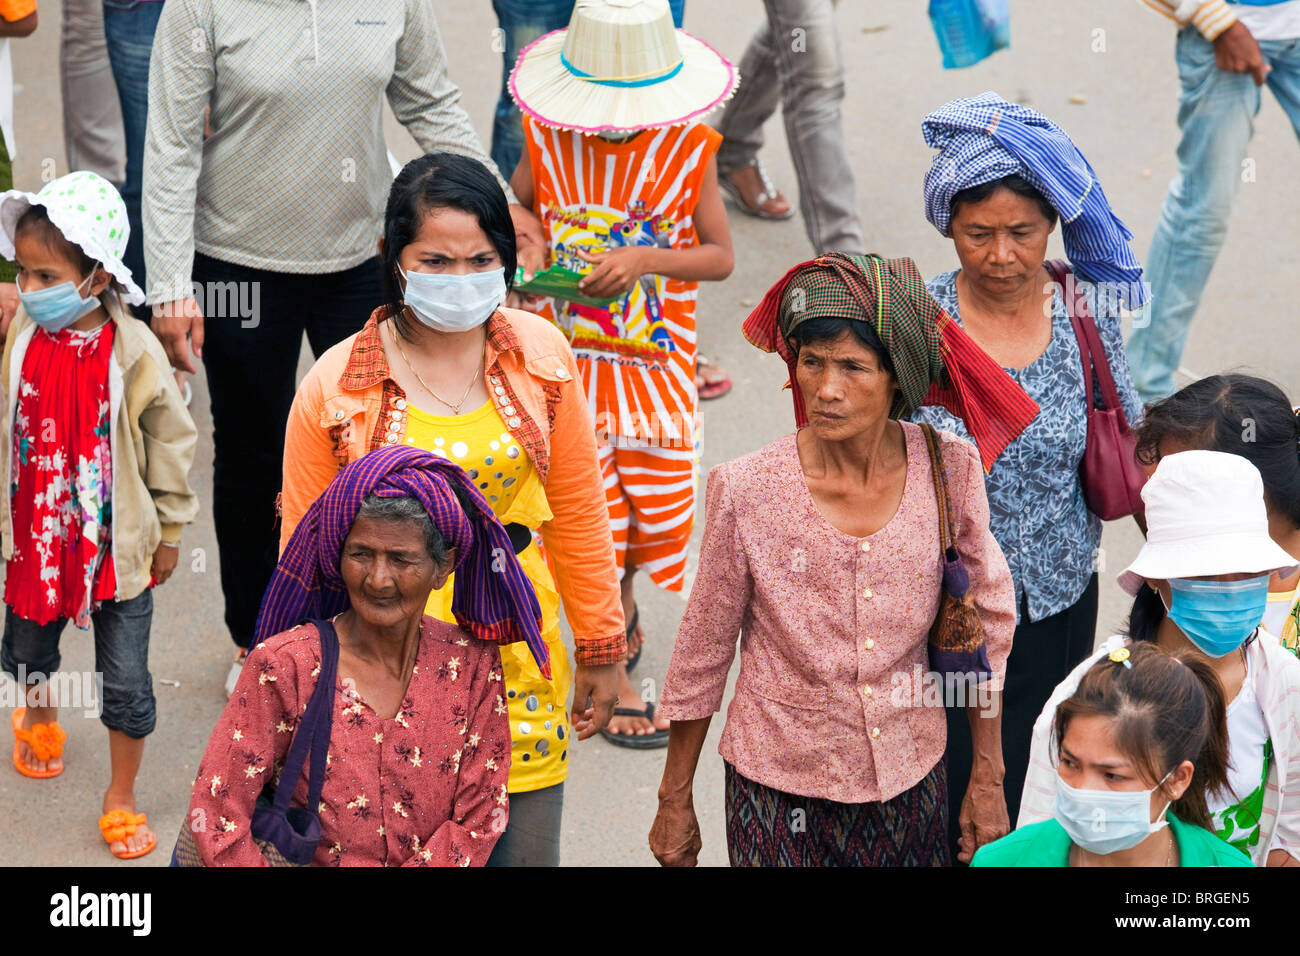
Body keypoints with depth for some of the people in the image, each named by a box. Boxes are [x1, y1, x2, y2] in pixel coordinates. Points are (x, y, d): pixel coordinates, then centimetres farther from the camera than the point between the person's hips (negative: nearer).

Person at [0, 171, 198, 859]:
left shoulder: (134, 351, -19)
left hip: (117, 543, -3)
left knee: (126, 683, 5)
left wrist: (169, 532, 1)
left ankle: (121, 796, 26)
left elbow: (171, 442, -6)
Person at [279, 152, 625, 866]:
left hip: (520, 653, 2)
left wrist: (601, 647, 13)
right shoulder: (336, 386, -8)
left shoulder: (540, 354, 0)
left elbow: (577, 511, 9)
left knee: (526, 852, 8)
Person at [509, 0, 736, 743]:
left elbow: (721, 256, -7)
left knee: (658, 500, 10)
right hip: (570, 357, -1)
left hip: (656, 362, 1)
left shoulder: (689, 149, -9)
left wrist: (645, 260, -23)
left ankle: (622, 596, 45)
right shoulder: (549, 142, -7)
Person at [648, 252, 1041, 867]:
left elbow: (986, 620, 3)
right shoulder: (747, 491, -17)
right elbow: (702, 650, -5)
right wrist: (675, 801, 2)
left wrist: (987, 780, 6)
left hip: (911, 777, 2)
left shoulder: (950, 470, -11)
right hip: (779, 786, -2)